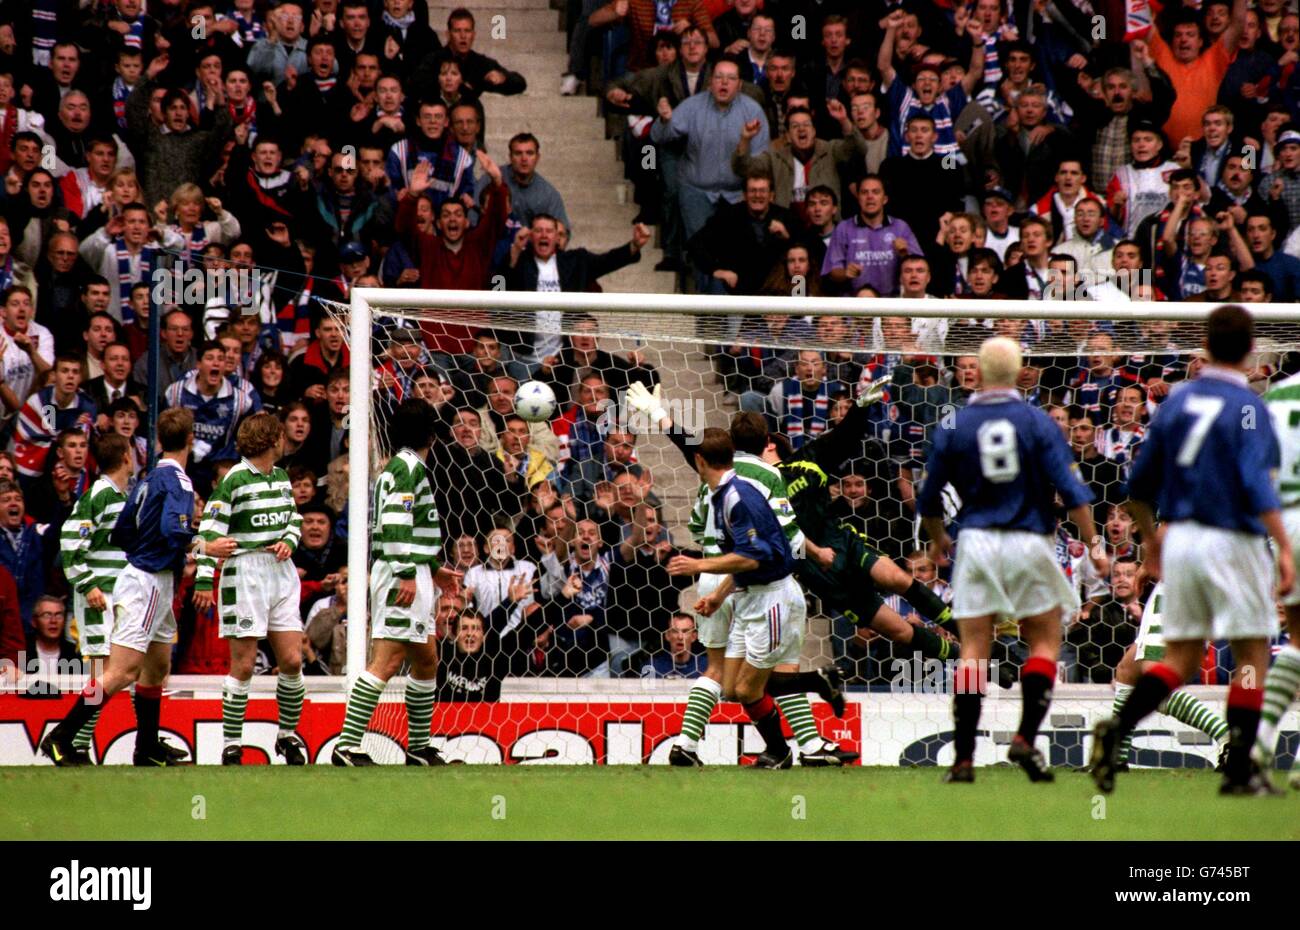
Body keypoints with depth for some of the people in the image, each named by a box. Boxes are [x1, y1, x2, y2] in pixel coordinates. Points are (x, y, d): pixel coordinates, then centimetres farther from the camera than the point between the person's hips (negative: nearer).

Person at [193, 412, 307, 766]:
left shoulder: (281, 477, 12)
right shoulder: (235, 479, -9)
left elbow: (294, 518, 25)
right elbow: (210, 530, -11)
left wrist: (289, 541, 3)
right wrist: (204, 580, -17)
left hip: (281, 574, 6)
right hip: (244, 574, -6)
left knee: (292, 661, 2)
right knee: (243, 665, -4)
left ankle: (288, 734, 18)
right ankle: (232, 744, 2)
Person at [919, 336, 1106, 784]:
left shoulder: (955, 426, 1)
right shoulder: (1038, 422, -2)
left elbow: (928, 499, 7)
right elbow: (1071, 489, -8)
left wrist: (938, 541, 26)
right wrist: (1093, 545, -2)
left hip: (977, 543, 1)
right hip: (1029, 543, -1)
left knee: (973, 652, 2)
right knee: (1046, 641, 10)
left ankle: (963, 758, -4)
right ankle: (1025, 738, -6)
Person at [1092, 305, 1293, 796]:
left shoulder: (1177, 401, 8)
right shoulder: (1246, 408, -10)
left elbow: (1139, 484, 13)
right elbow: (1257, 485, -22)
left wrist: (1150, 538, 27)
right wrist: (1284, 547, -23)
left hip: (1179, 539, 6)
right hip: (1231, 542, -6)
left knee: (1180, 658, 9)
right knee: (1251, 655, 6)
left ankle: (1116, 730, -12)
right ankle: (1239, 770, 4)